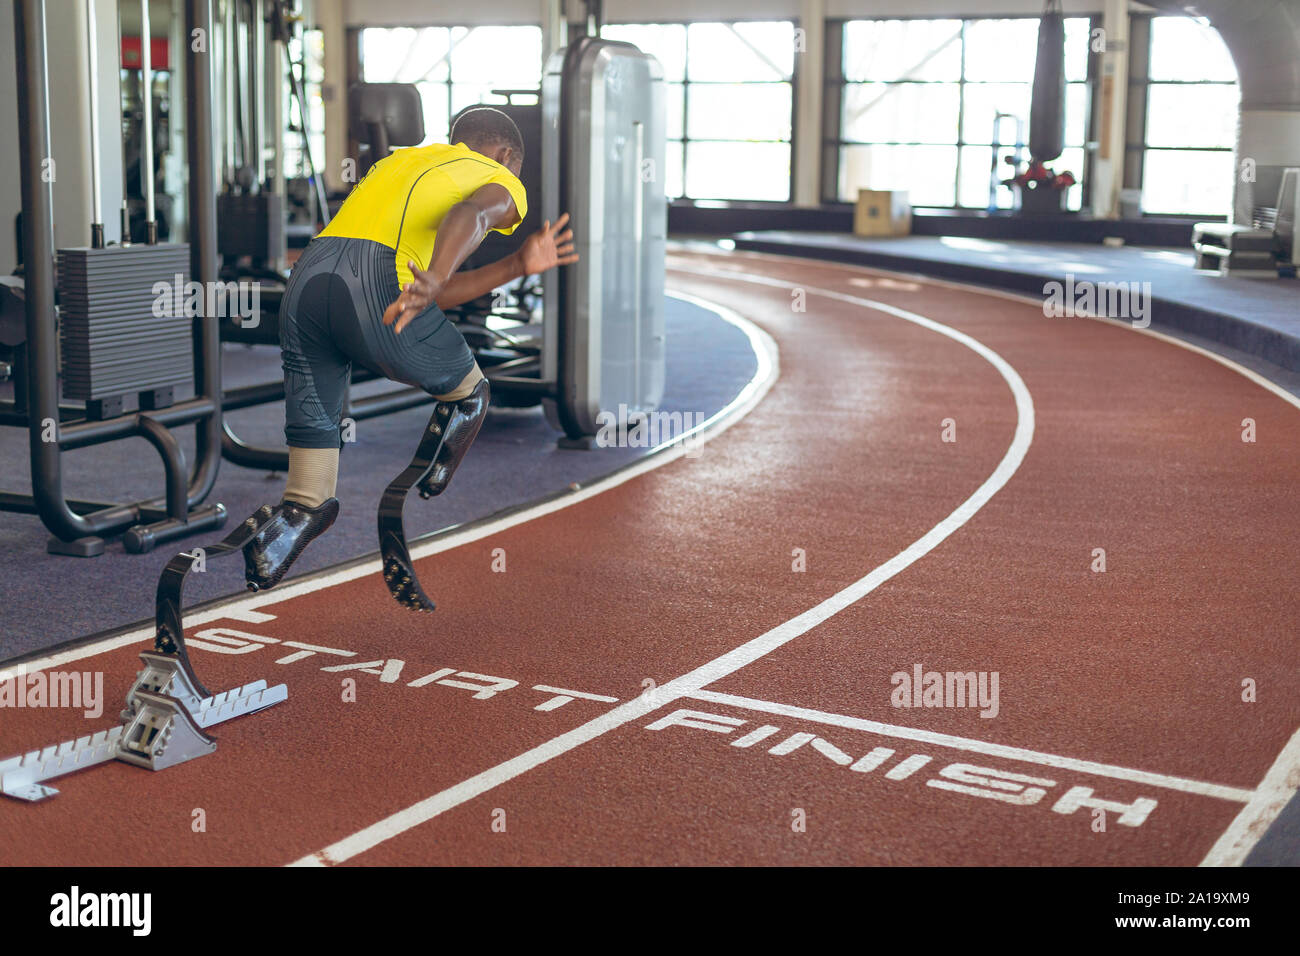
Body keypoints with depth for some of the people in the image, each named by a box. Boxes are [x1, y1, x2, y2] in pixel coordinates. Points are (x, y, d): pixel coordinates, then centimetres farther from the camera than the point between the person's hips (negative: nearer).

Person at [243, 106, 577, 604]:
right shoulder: (500, 183, 20)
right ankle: (405, 523, 19)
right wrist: (432, 282, -26)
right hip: (379, 290, -5)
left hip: (306, 277, 6)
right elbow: (469, 214, -9)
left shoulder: (399, 161, 39)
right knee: (467, 394, 23)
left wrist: (518, 264, 33)